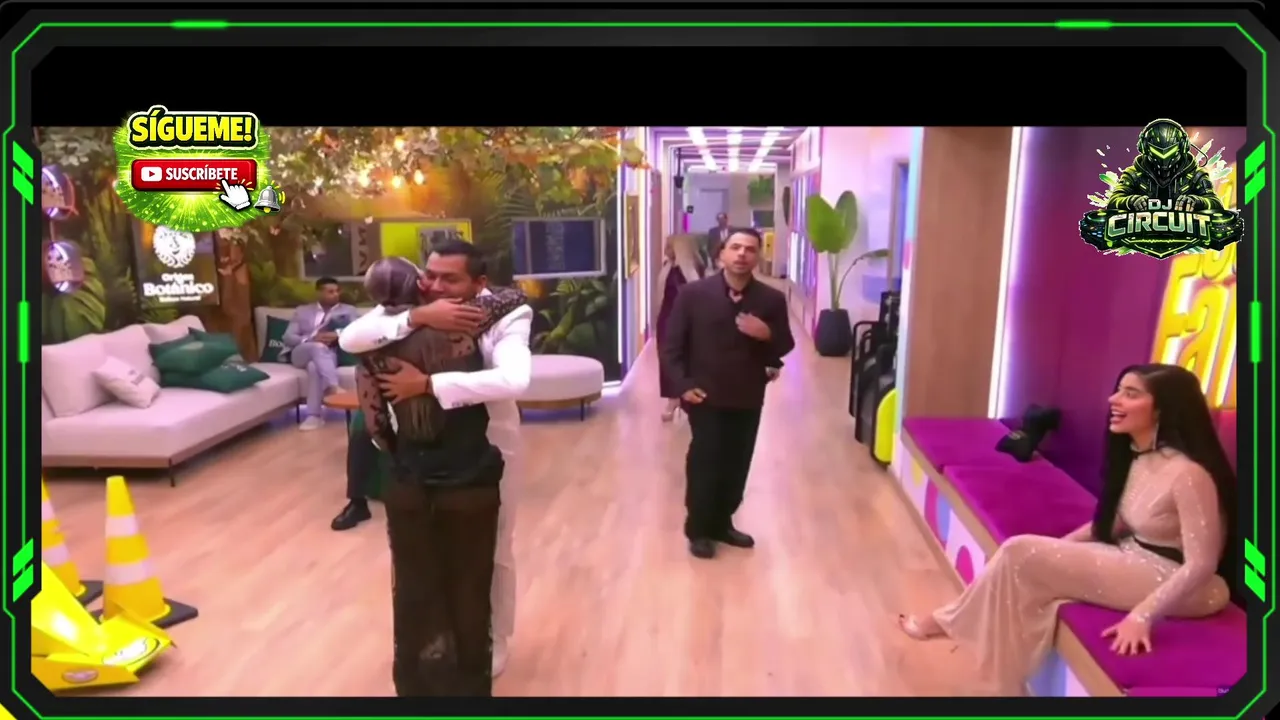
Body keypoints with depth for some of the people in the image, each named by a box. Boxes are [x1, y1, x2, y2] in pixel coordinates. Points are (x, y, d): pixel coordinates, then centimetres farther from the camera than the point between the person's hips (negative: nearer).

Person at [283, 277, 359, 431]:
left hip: (330, 354, -1)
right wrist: (311, 340, -10)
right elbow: (288, 337, 11)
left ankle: (314, 415, -43)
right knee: (319, 347, -37)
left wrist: (338, 335, -19)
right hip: (300, 353, 1)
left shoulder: (348, 311, 19)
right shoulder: (302, 311, 23)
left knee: (314, 366, -39)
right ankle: (333, 387, -50)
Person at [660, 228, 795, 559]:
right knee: (704, 464, 0)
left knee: (737, 466, 11)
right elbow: (670, 345, -3)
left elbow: (785, 347, 5)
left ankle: (722, 524, 30)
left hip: (749, 399, 3)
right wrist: (683, 384, -13)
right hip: (706, 397, -3)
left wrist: (767, 335, -16)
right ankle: (698, 531, 17)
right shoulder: (693, 294, -7)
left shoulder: (771, 300, -1)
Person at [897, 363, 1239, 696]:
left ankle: (947, 620, 4)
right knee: (1027, 566, -11)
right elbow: (1113, 522, 13)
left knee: (1021, 554, -16)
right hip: (1134, 560, 9)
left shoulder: (1188, 473, -25)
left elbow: (1201, 565, -25)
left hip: (1173, 585, -9)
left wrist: (1142, 615, -32)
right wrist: (1057, 547, 3)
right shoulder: (1136, 455, 4)